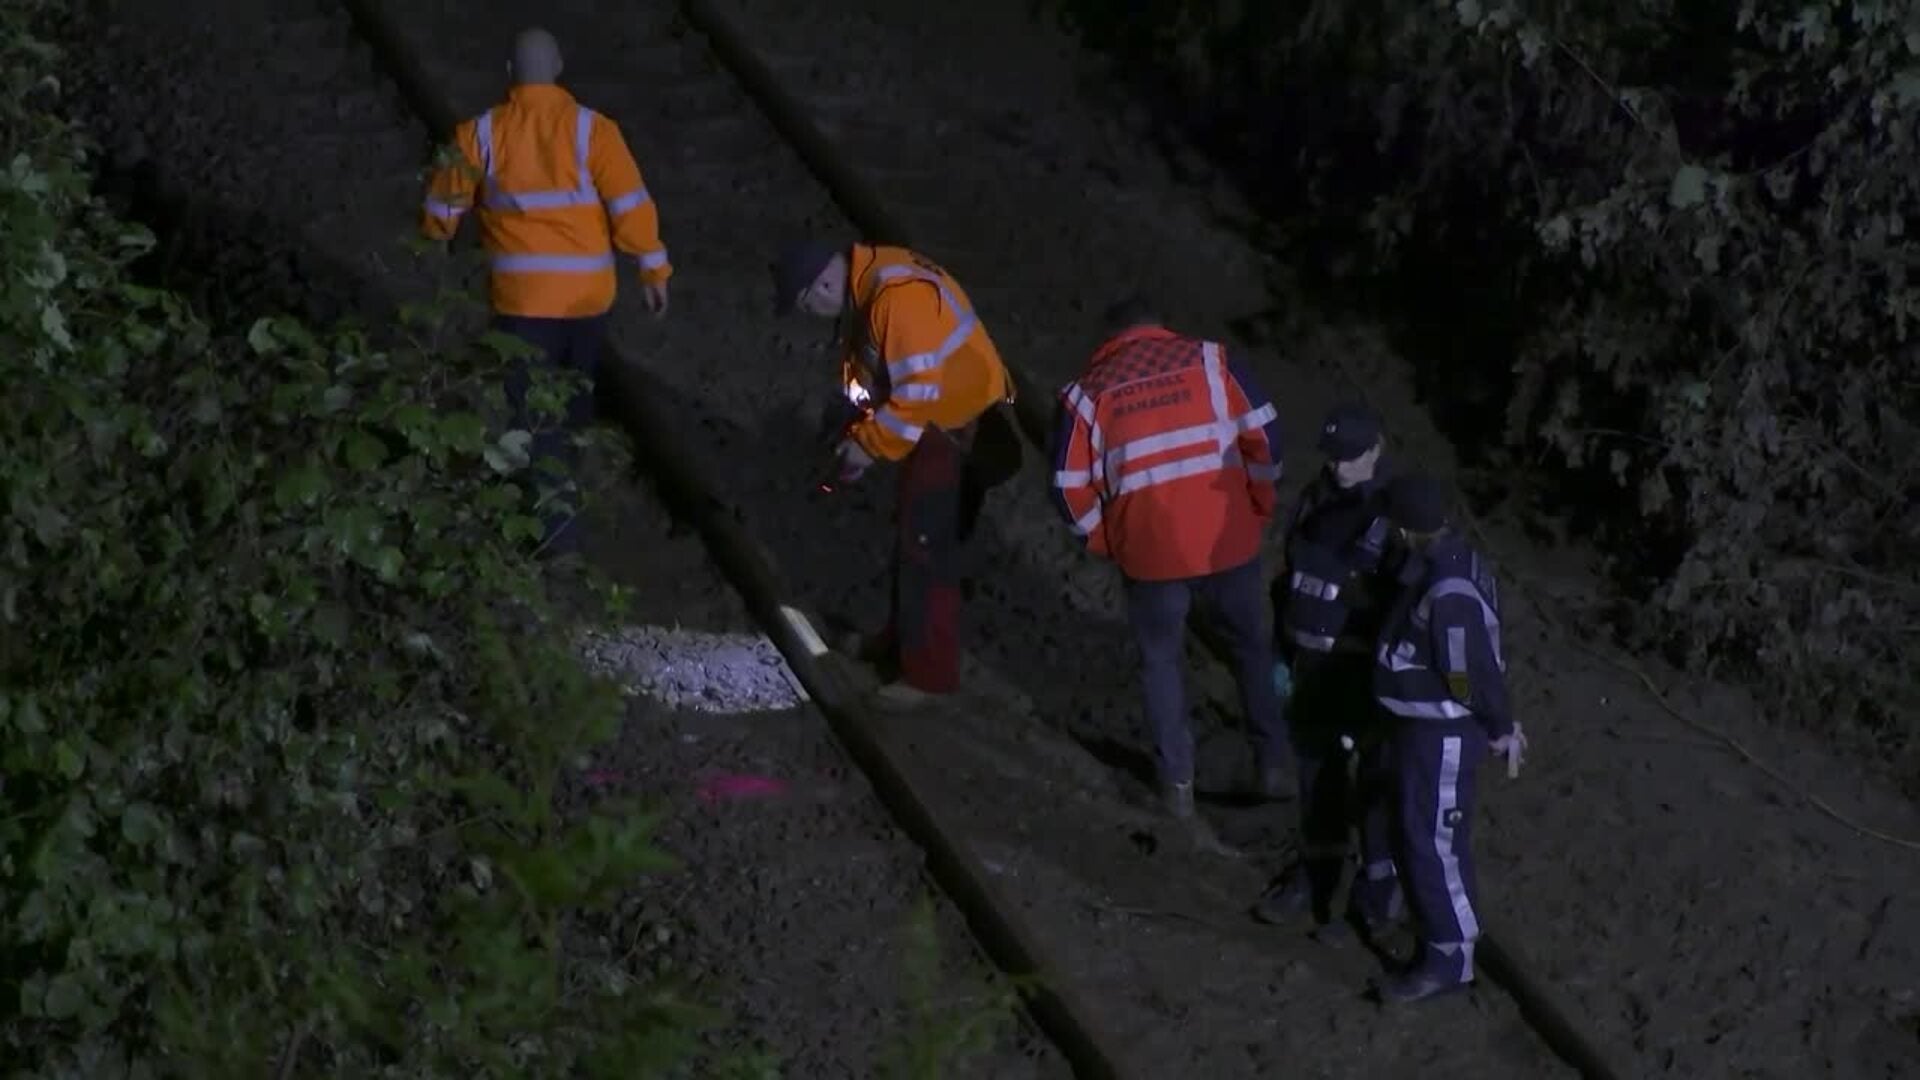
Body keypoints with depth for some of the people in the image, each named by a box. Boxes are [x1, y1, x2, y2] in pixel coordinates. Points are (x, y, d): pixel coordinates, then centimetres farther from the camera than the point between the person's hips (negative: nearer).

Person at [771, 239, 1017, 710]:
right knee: (912, 533, 21)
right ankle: (904, 638, 37)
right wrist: (856, 430, 3)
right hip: (934, 419, 10)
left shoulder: (898, 298, -30)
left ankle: (930, 671, 2)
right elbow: (873, 369, 14)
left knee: (927, 544, -5)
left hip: (960, 422, -10)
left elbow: (918, 391, -29)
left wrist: (870, 444, -18)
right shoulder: (866, 284, 2)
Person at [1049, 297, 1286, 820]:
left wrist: (1106, 542, 14)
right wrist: (1261, 506, 11)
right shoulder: (1210, 360, 3)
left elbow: (1071, 487, 0)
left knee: (1160, 661, 18)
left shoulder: (1088, 391, 3)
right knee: (1251, 645, 22)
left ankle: (1178, 781, 18)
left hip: (1150, 550, -1)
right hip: (1227, 539, 1)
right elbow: (1264, 433, -2)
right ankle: (1273, 763, 27)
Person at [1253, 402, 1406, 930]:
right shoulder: (1316, 500, 0)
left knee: (1375, 777, 8)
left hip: (1369, 668, -6)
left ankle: (1381, 878, 26)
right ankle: (1318, 868, 37)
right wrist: (1283, 651, 15)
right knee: (1316, 766, 19)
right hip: (1314, 662, 6)